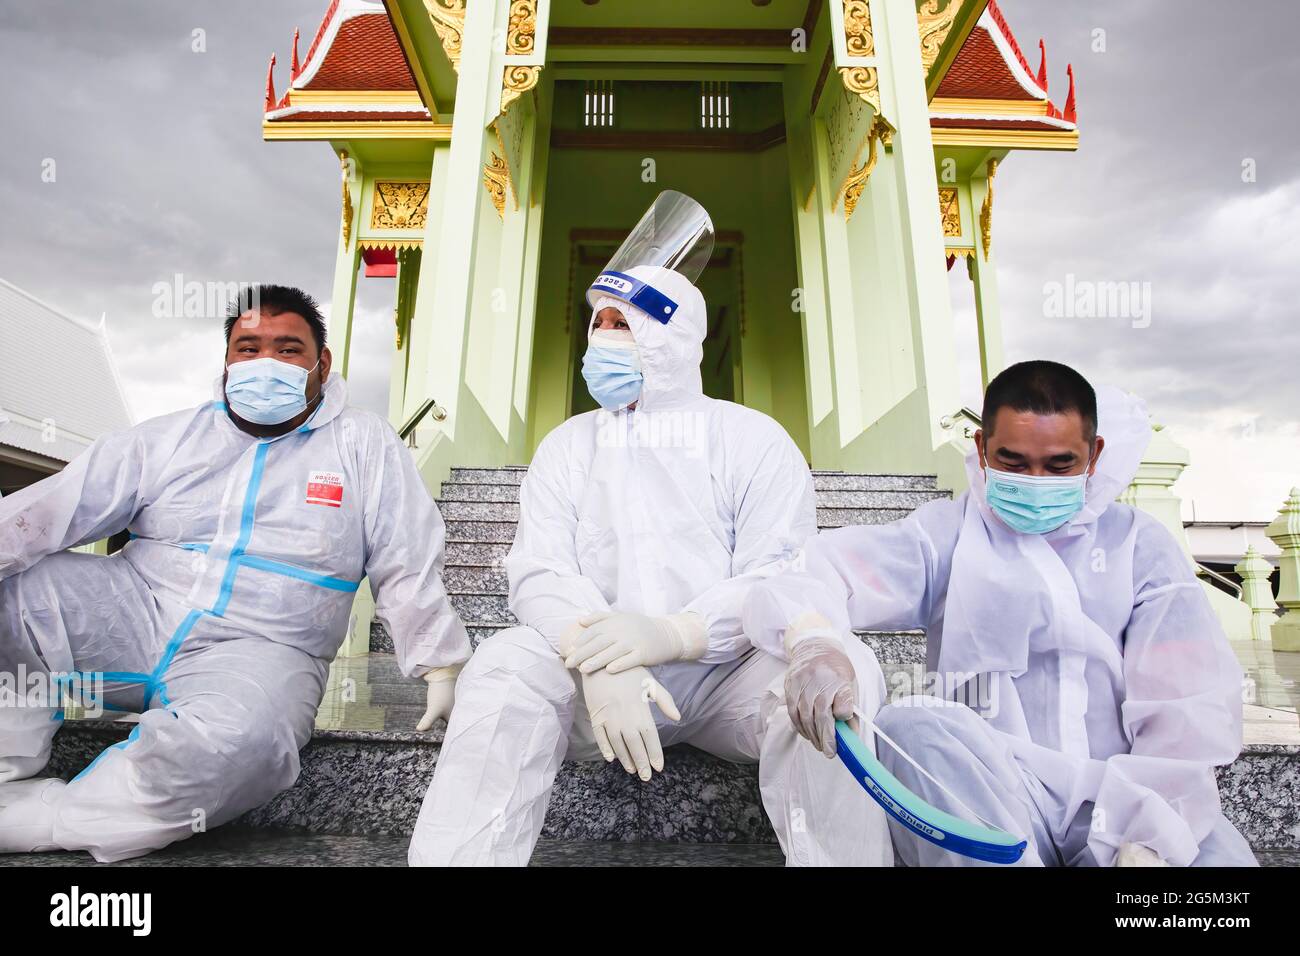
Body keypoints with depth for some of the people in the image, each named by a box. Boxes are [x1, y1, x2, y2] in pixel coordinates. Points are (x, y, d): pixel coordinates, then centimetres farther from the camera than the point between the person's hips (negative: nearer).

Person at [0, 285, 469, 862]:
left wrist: (442, 669, -6)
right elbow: (61, 505, 3)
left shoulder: (364, 443, 3)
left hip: (260, 652, -3)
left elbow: (411, 568, -1)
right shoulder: (169, 437, 11)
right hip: (134, 611, 4)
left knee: (239, 744, -34)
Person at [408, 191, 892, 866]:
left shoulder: (754, 440, 5)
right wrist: (598, 659, -24)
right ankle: (458, 855, -15)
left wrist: (673, 632, -27)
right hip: (602, 682, 1)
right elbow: (539, 574, -3)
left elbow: (780, 577, -8)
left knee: (841, 668, -29)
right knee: (503, 665, -28)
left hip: (729, 671, 0)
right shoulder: (566, 446, 11)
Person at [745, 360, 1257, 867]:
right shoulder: (949, 533, 6)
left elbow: (1193, 701, 1)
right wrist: (810, 639, -34)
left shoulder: (1138, 543, 11)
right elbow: (831, 566, -10)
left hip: (1119, 796, 0)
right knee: (910, 726, -31)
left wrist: (1148, 832, -14)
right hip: (988, 793, 1)